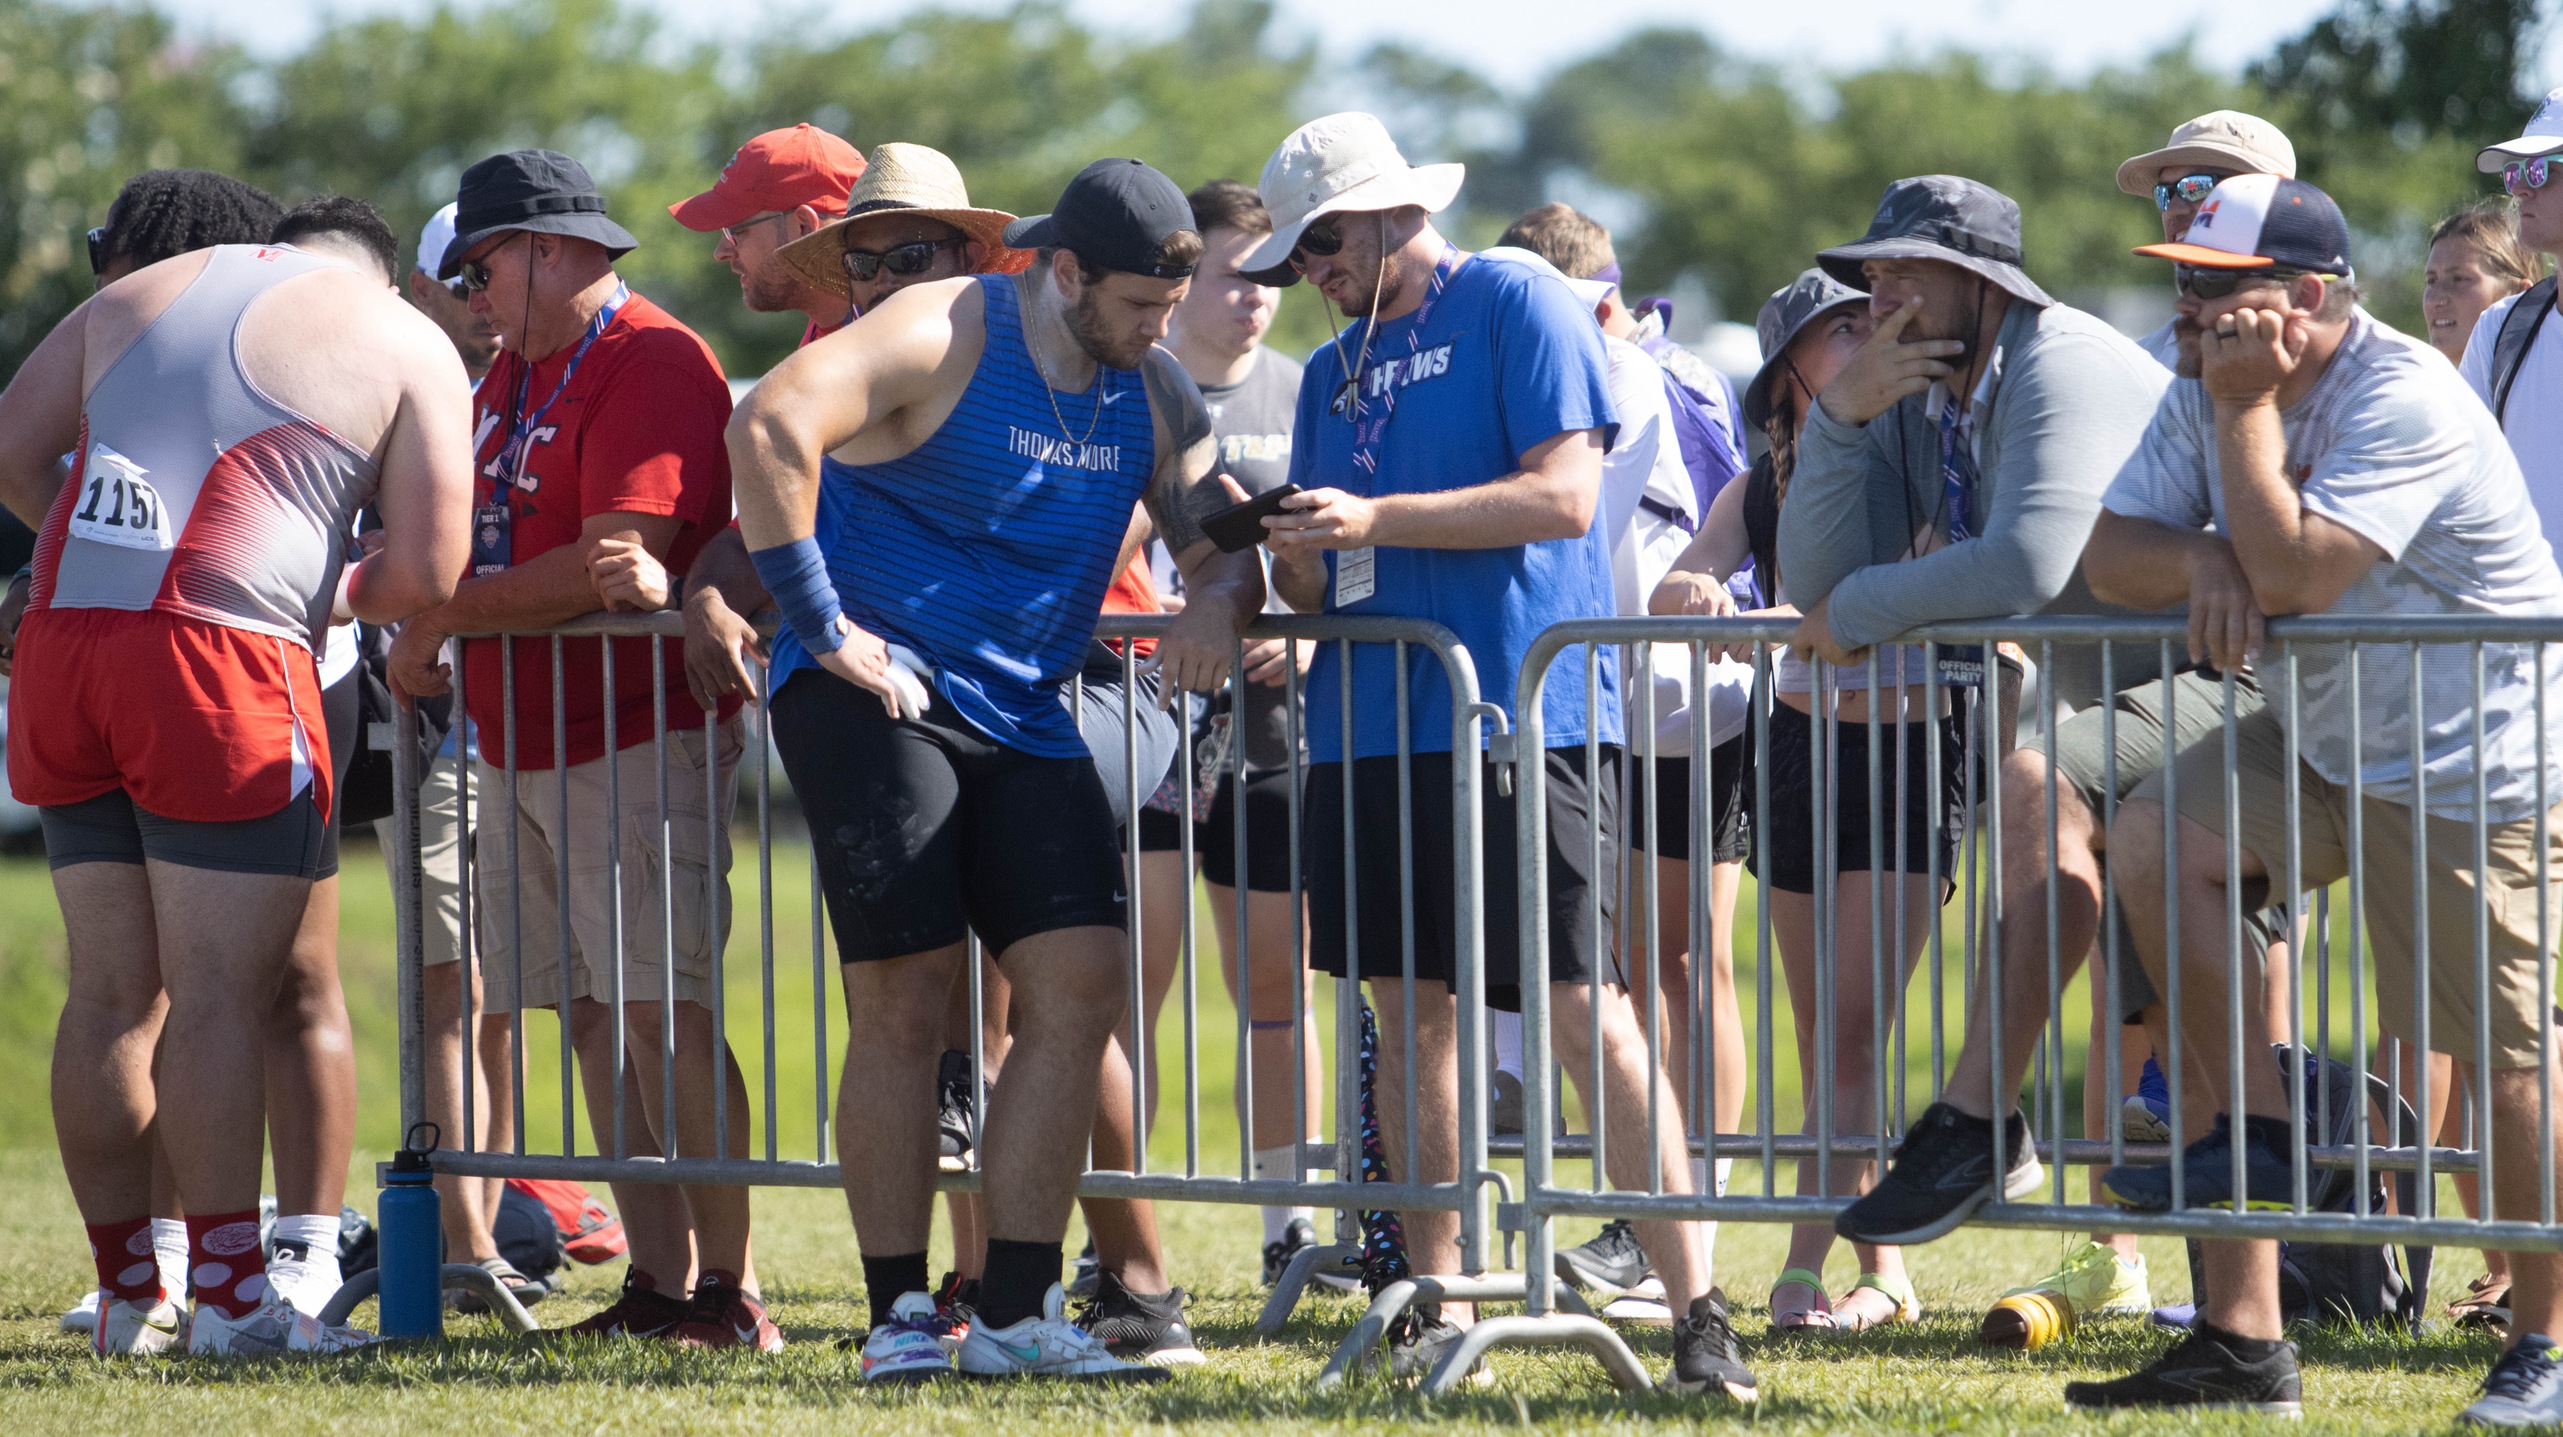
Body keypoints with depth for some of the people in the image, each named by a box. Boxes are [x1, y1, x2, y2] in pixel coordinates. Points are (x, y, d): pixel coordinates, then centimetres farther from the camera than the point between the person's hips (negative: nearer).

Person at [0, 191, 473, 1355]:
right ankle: (229, 1294, -5)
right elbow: (426, 575, 2)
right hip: (222, 652, -5)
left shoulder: (139, 294, 23)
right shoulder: (405, 347, 8)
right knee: (219, 990, -5)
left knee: (111, 988, 9)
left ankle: (128, 1296, 12)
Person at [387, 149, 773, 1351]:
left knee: (662, 1010, -13)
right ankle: (657, 1284, 6)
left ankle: (729, 1289, -13)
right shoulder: (512, 372, 19)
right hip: (519, 744, 9)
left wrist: (448, 615, -15)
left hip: (637, 738, -9)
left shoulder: (654, 366, -12)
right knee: (593, 1018, 5)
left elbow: (615, 566, -22)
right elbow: (477, 530, 26)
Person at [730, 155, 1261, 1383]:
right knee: (905, 995, -8)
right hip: (877, 691, -6)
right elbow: (768, 427, -25)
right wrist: (819, 624, -23)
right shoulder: (944, 338, -12)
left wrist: (1220, 600, -12)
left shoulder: (1151, 390, 9)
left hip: (1024, 718, 7)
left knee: (1079, 983, -5)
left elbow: (1222, 536, 15)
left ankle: (1016, 1313, 0)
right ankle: (898, 1315, 1)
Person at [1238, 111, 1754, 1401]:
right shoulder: (1336, 370, 20)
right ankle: (1437, 1308, 12)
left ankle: (1698, 1314, -12)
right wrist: (1287, 557, -3)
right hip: (1371, 719, 7)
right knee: (1411, 1013, 6)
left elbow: (1564, 495, -12)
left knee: (1587, 1015, -11)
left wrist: (1375, 522, -15)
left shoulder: (1515, 306, -1)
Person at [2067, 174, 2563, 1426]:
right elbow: (2108, 552, -1)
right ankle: (2257, 1129, -7)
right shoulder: (2205, 390, 2)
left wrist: (2248, 407, -26)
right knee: (2155, 837, -16)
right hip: (2318, 742, 8)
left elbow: (2292, 575, -32)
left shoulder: (2403, 402, -24)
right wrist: (2200, 562, -21)